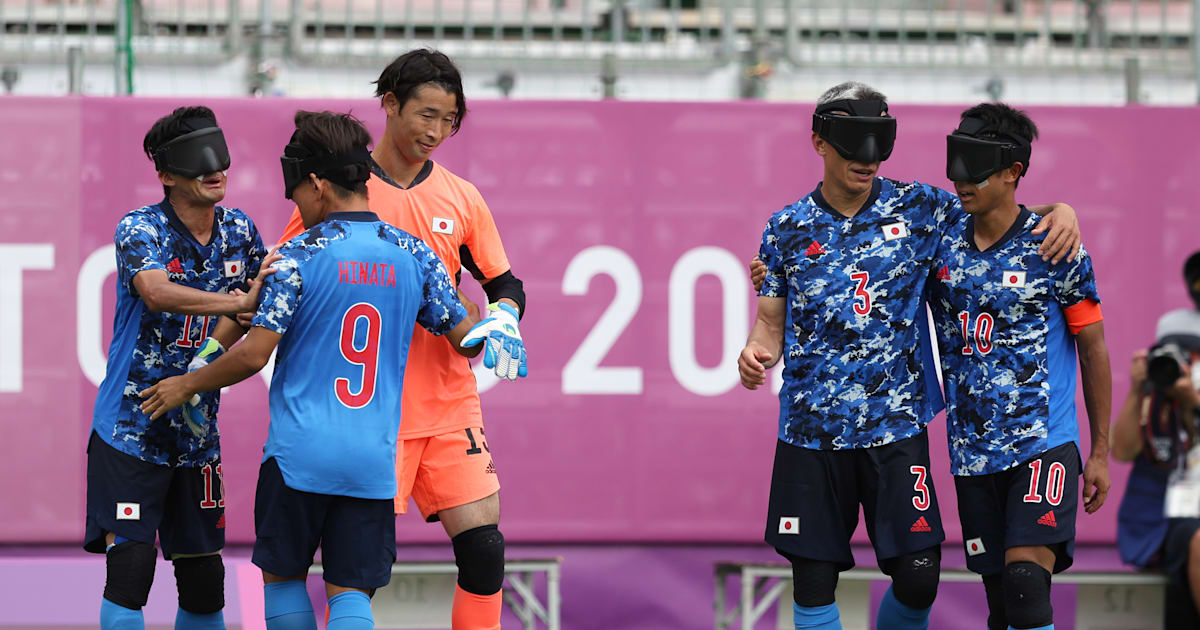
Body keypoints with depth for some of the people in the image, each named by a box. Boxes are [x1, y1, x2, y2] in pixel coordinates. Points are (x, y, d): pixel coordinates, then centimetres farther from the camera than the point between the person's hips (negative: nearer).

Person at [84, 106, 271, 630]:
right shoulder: (139, 229, -12)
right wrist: (239, 302, -37)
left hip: (197, 436, 5)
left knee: (204, 583, 8)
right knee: (129, 568, -15)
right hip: (130, 429, -5)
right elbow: (157, 292, -31)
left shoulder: (238, 231, 5)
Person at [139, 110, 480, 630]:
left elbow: (254, 354, -10)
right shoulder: (413, 254, 4)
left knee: (283, 576, 15)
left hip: (299, 452, -3)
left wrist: (186, 386, 6)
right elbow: (466, 338, 11)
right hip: (374, 460, 3)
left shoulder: (299, 255, -7)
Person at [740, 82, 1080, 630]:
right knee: (813, 584, 2)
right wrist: (757, 352, -12)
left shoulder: (918, 208, 2)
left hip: (897, 425, -1)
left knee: (918, 578, -6)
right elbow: (773, 321, 10)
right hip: (811, 430, 1)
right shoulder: (788, 229, 5)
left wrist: (1061, 211, -10)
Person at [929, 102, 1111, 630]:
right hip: (972, 451, 5)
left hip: (1044, 446, -4)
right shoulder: (942, 243, 6)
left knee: (1026, 582, -20)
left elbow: (1093, 349, 1)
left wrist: (1101, 452, 1)